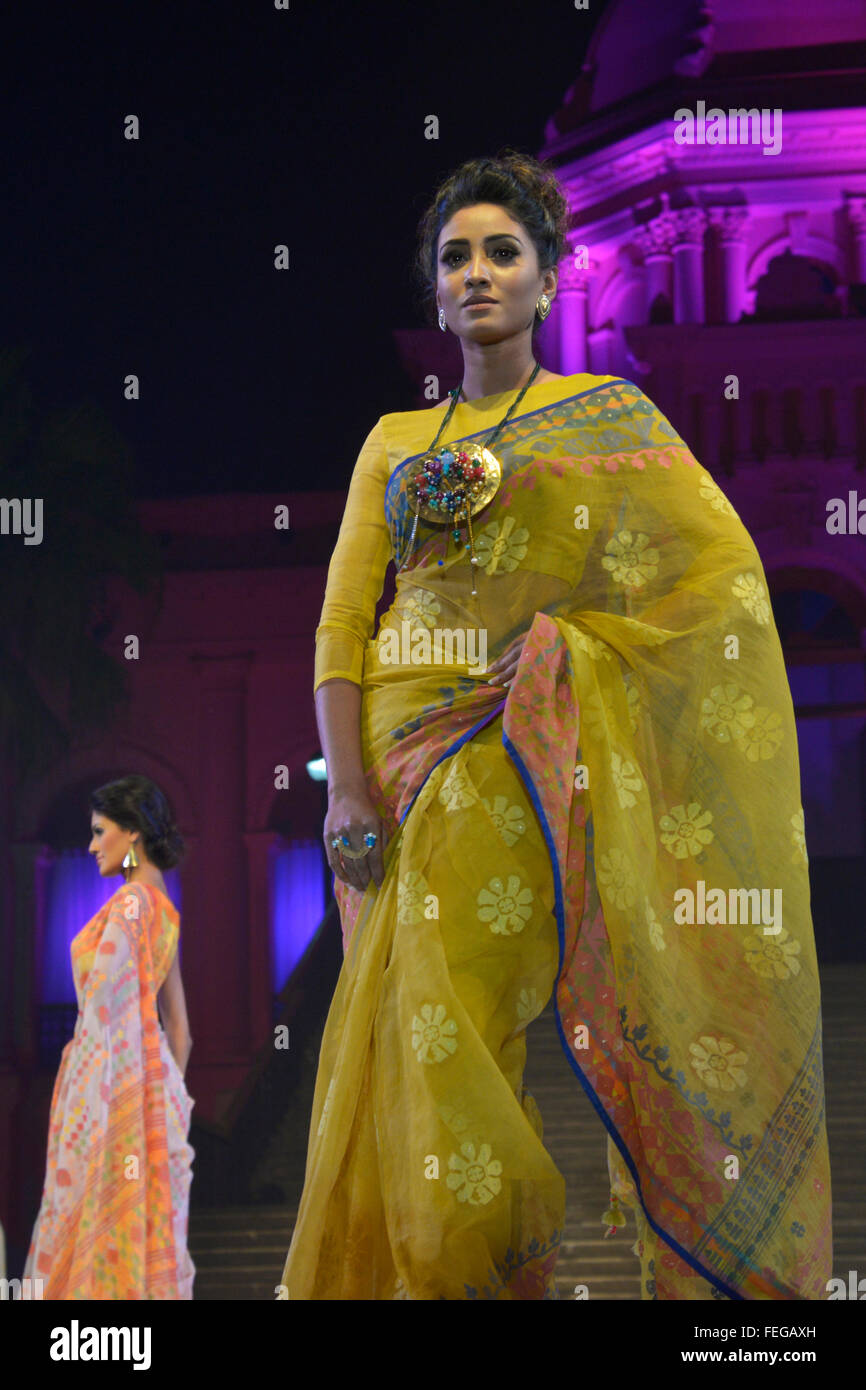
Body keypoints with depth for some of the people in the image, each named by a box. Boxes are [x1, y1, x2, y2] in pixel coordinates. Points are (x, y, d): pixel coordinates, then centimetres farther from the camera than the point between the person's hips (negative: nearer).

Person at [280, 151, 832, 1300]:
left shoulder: (611, 415, 10)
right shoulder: (394, 442, 17)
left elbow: (723, 565, 0)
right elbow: (342, 623, 8)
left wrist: (568, 646, -9)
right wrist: (347, 788, -5)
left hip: (537, 759, -2)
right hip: (410, 750, 3)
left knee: (453, 1032, -10)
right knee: (407, 1045, -4)